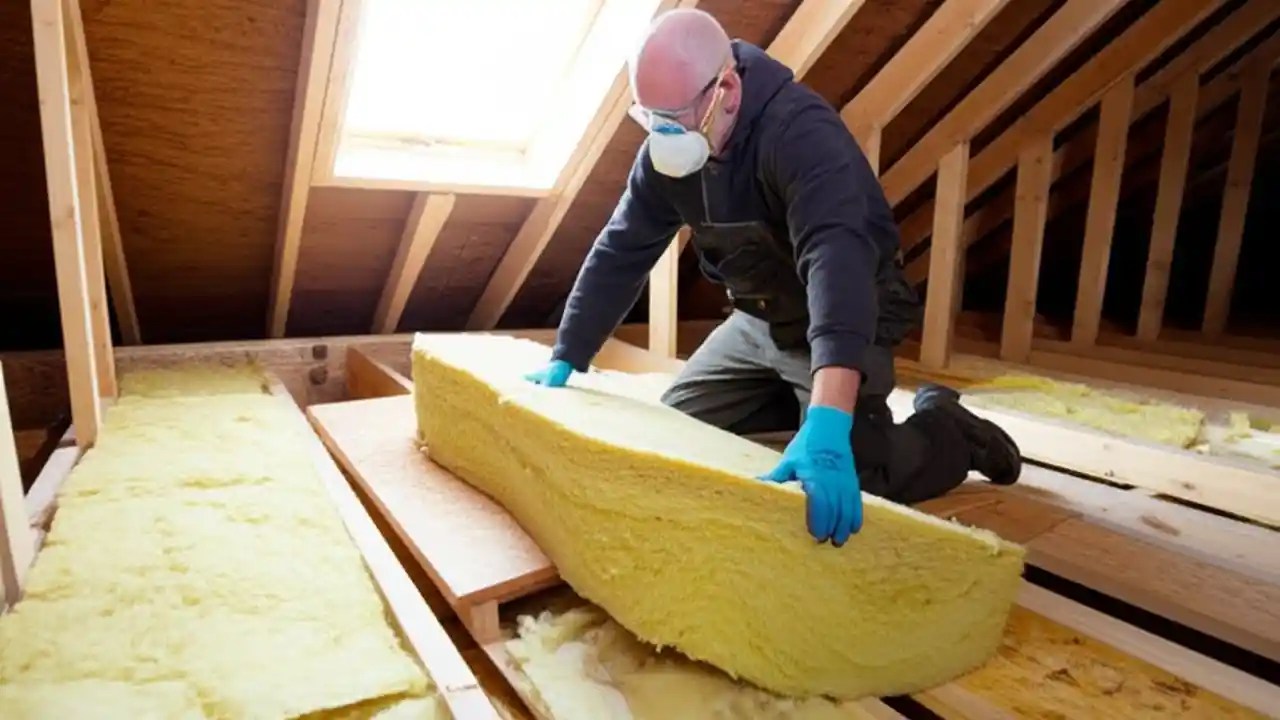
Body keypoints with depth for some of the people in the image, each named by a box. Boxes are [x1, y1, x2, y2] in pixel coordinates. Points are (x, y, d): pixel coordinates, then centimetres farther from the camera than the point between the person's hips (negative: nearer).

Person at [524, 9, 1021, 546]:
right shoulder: (667, 150, -8)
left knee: (847, 481, -19)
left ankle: (944, 426, 12)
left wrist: (827, 425, -57)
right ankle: (793, 409, 22)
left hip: (845, 322, -6)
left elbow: (837, 259, -45)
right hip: (758, 319, 7)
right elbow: (620, 251, -4)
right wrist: (565, 360, -7)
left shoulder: (800, 132, -30)